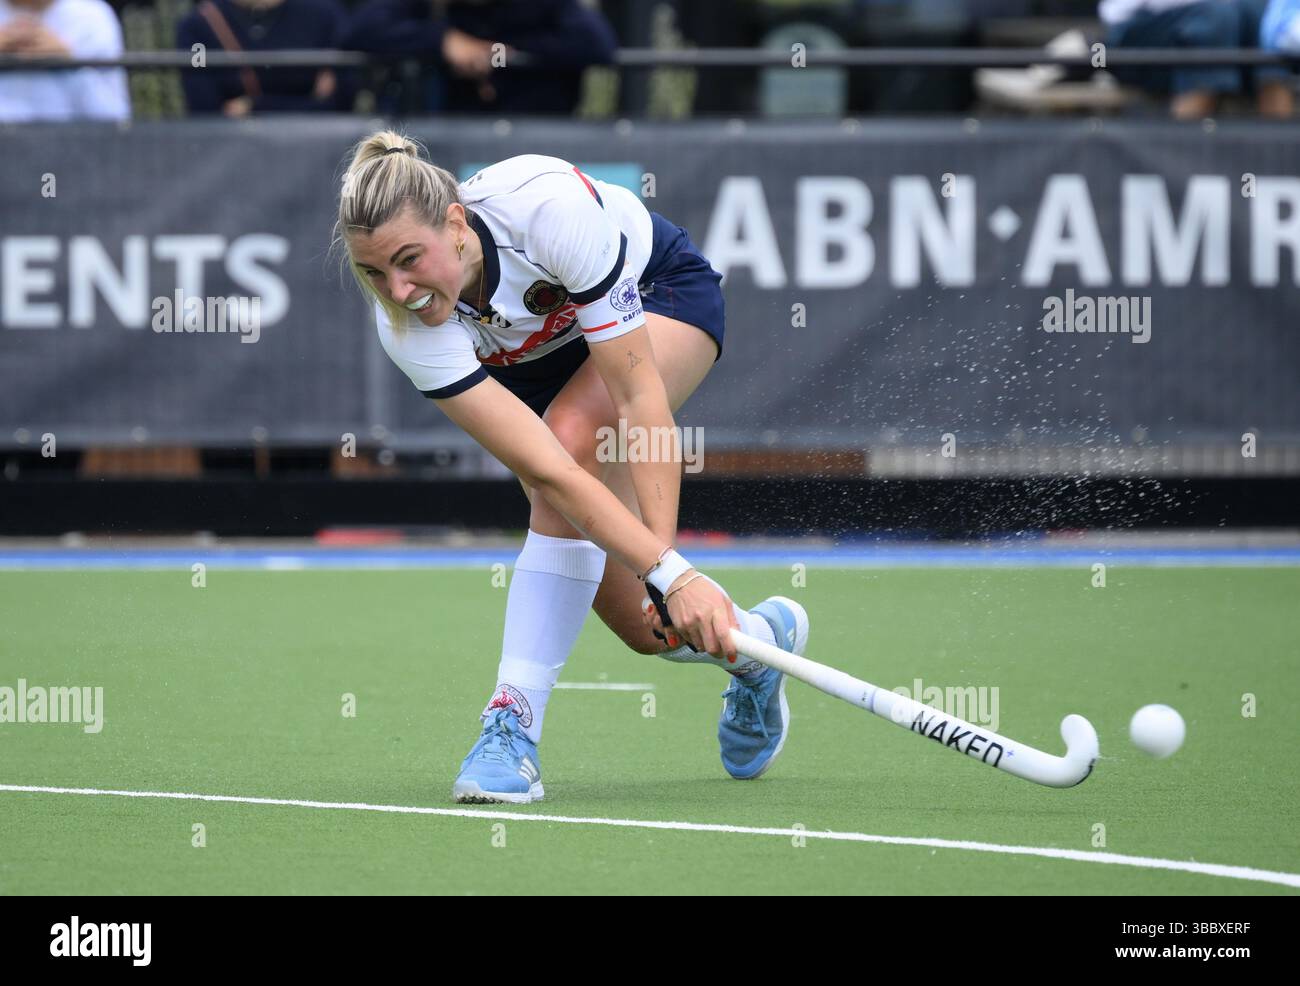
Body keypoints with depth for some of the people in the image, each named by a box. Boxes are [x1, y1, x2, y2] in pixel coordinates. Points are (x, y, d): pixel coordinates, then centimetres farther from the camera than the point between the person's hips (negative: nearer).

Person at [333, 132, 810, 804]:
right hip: (534, 360, 3)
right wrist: (668, 572, -47)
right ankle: (761, 639, 32)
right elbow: (545, 472, -38)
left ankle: (515, 720, -30)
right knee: (644, 626, -4)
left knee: (571, 439, -35)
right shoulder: (407, 328, -33)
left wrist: (663, 558, -43)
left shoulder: (550, 207, -42)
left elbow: (640, 397, -37)